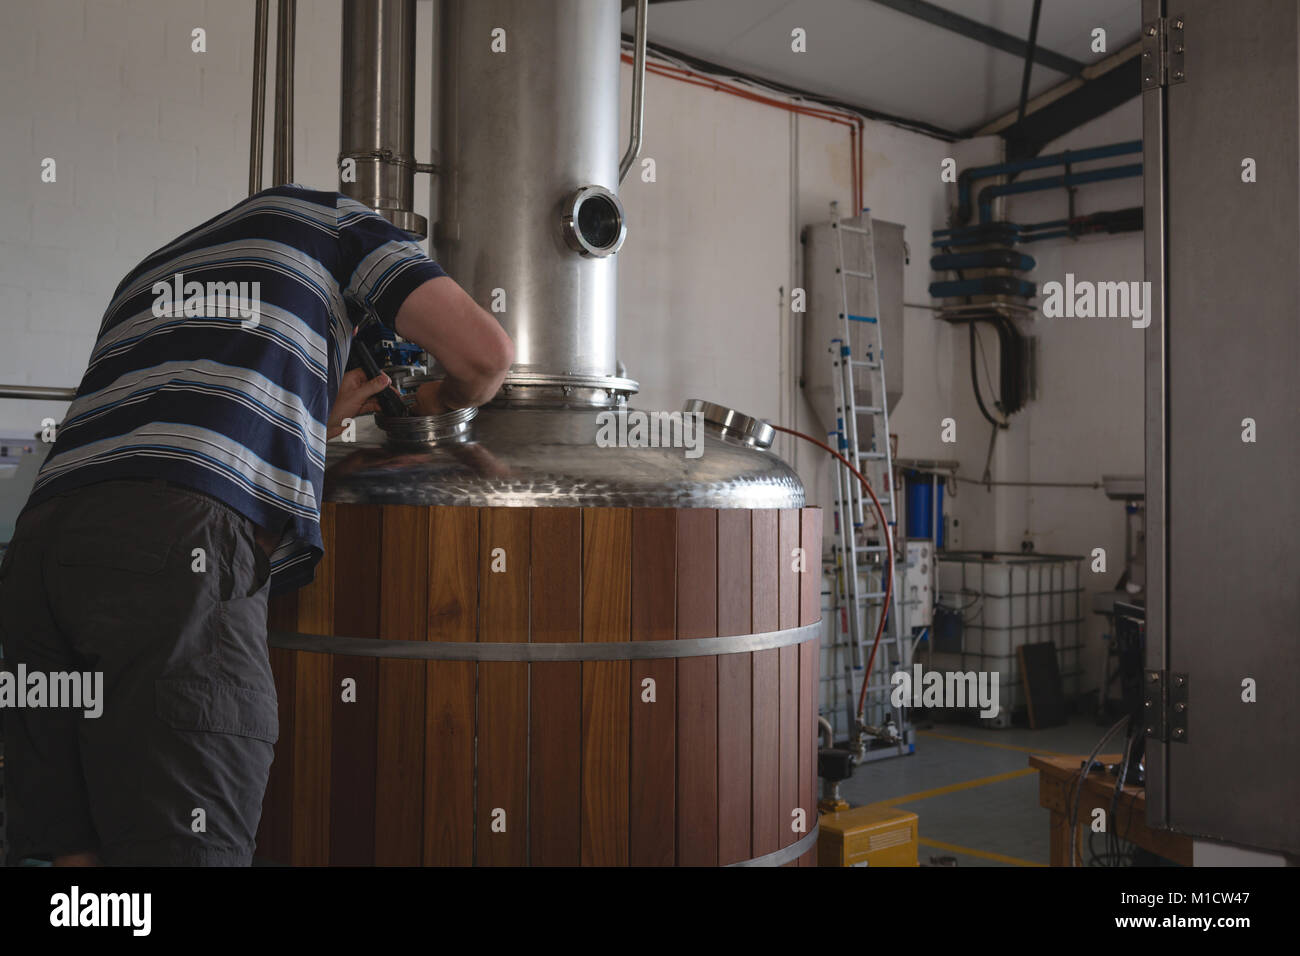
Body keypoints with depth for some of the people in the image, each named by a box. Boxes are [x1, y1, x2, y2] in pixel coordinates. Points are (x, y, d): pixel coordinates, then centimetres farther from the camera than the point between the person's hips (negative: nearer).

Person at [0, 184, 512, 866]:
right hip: (177, 552, -7)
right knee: (180, 846, -8)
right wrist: (444, 399, 34)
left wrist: (320, 418, 42)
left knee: (75, 848, 8)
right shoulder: (329, 217, 23)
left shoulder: (145, 275, 41)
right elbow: (485, 350, 11)